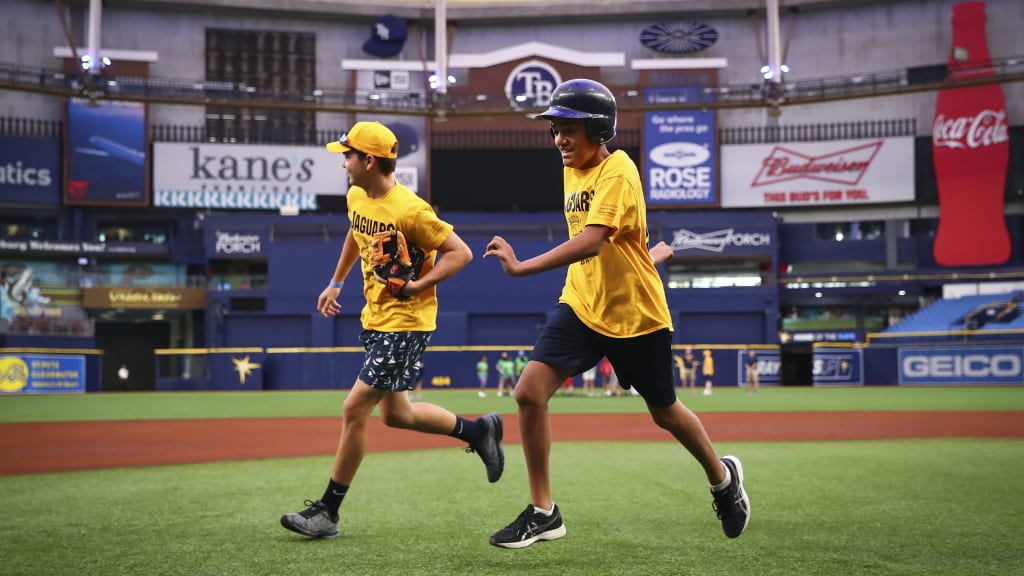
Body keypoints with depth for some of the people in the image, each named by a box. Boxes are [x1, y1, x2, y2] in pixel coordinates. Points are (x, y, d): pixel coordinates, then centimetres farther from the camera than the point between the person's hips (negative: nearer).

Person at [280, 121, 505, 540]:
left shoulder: (409, 210, -22)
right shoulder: (356, 197, 4)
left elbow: (460, 252, -17)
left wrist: (417, 286, -25)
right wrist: (336, 282, 25)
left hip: (406, 324, -9)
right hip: (375, 317, 9)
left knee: (354, 409, -10)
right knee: (396, 414, 17)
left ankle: (328, 512, 0)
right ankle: (478, 430, 35)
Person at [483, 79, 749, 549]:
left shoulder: (617, 172, -21)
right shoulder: (572, 170, 5)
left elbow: (591, 241, -36)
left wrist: (522, 267, -45)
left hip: (636, 313, -6)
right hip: (581, 306, 6)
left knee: (664, 412, 11)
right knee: (529, 391, -12)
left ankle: (722, 477, 42)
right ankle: (542, 512, -1)